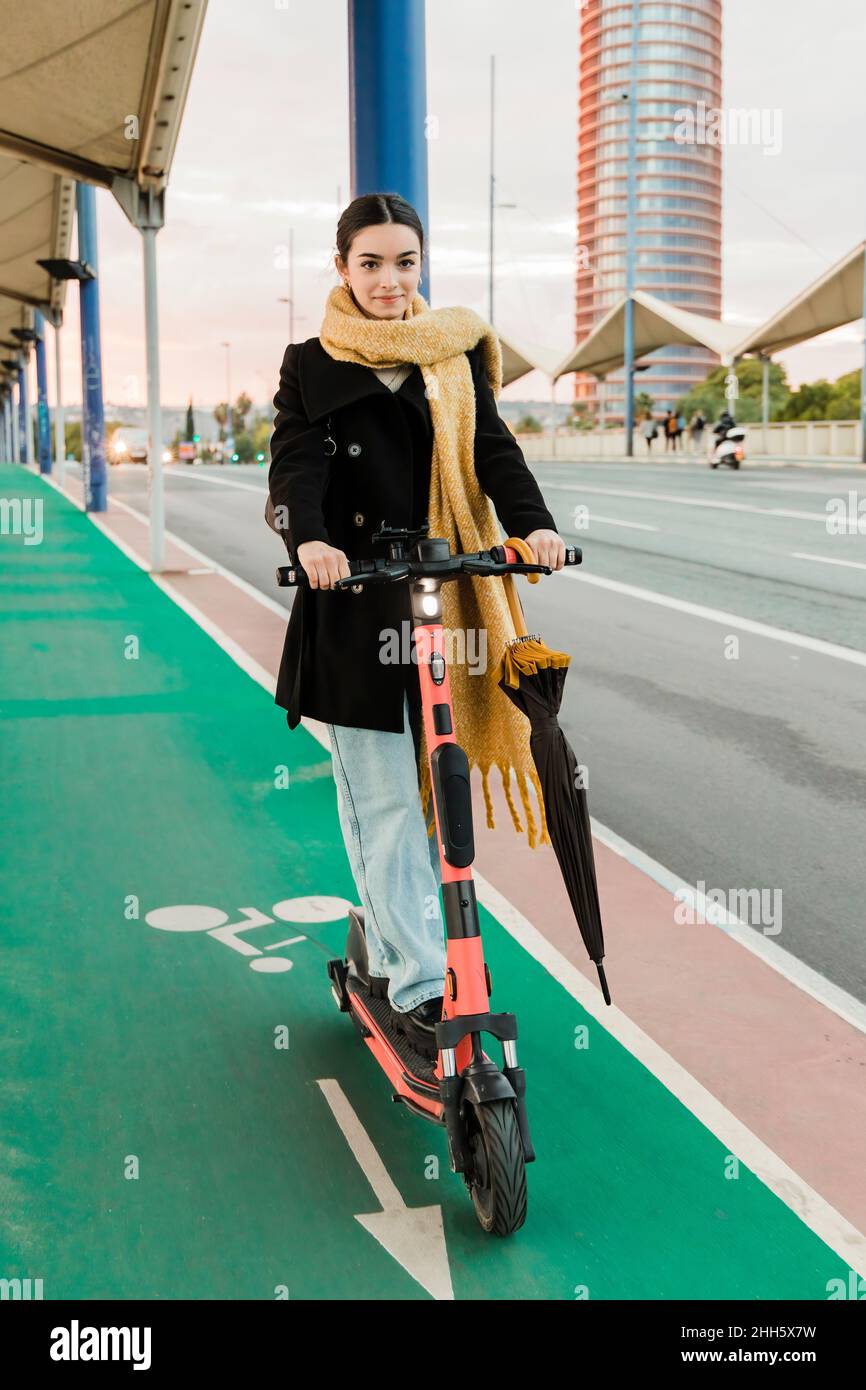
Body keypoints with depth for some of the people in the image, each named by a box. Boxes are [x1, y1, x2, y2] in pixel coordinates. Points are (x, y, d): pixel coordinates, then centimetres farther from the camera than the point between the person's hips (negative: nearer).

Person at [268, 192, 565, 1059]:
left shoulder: (456, 357, 11)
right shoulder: (313, 367, 4)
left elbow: (493, 450, 0)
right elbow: (295, 462, -10)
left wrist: (534, 524, -20)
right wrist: (308, 538, -32)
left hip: (442, 602, 3)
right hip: (354, 610, -3)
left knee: (435, 789, 9)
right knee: (384, 802, -3)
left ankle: (391, 949, 27)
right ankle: (419, 985, 1)